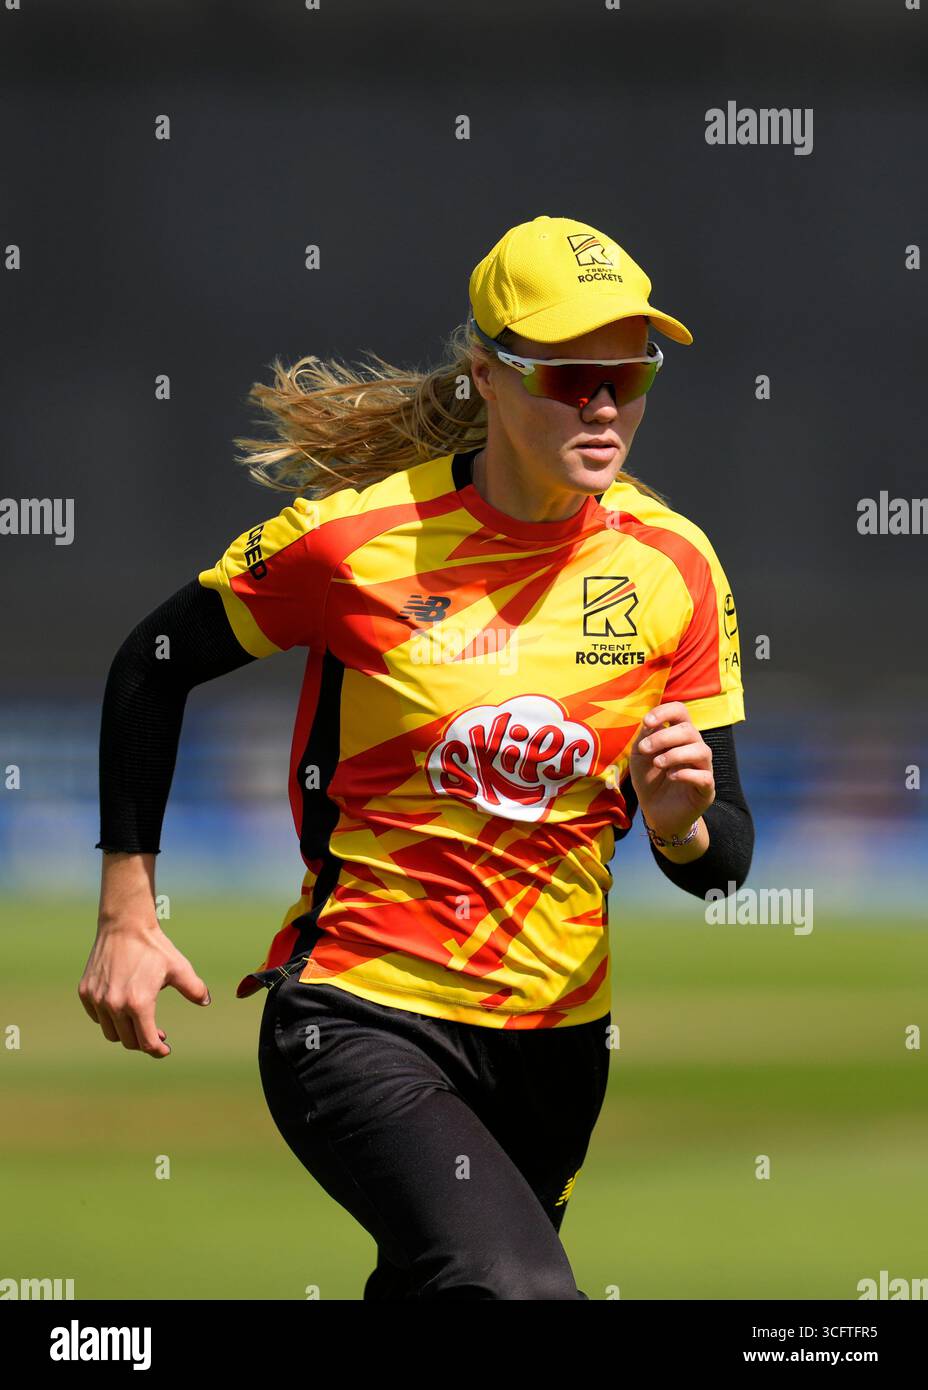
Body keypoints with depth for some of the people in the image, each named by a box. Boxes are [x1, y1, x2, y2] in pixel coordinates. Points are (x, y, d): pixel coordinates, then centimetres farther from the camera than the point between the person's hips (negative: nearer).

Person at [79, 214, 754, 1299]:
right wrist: (127, 913, 1)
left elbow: (720, 861, 5)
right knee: (515, 1288, -30)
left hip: (554, 1040, 5)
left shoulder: (673, 564, -1)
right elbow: (152, 666, 5)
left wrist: (681, 821, -19)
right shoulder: (358, 538, -11)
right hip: (360, 1019, -5)